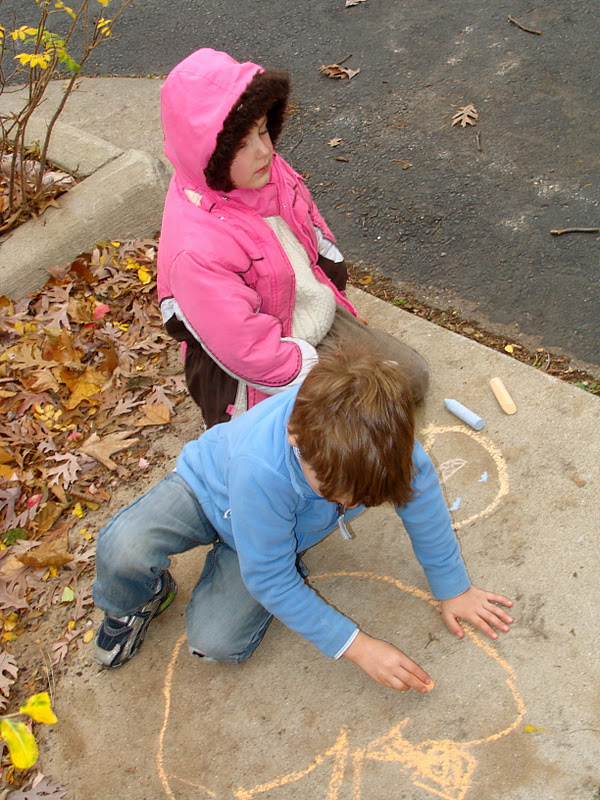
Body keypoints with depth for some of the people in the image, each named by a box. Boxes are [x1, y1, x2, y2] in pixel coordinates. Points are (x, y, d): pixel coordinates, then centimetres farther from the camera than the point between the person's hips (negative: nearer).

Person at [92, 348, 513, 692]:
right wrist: (356, 646, -26)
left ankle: (223, 562, 16)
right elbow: (270, 580, -30)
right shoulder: (261, 467, -44)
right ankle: (135, 603, 5)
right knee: (123, 550, -32)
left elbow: (426, 511, -14)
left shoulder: (391, 443, -35)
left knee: (218, 642, -18)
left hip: (287, 535, 3)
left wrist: (454, 588, 0)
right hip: (207, 486, -2)